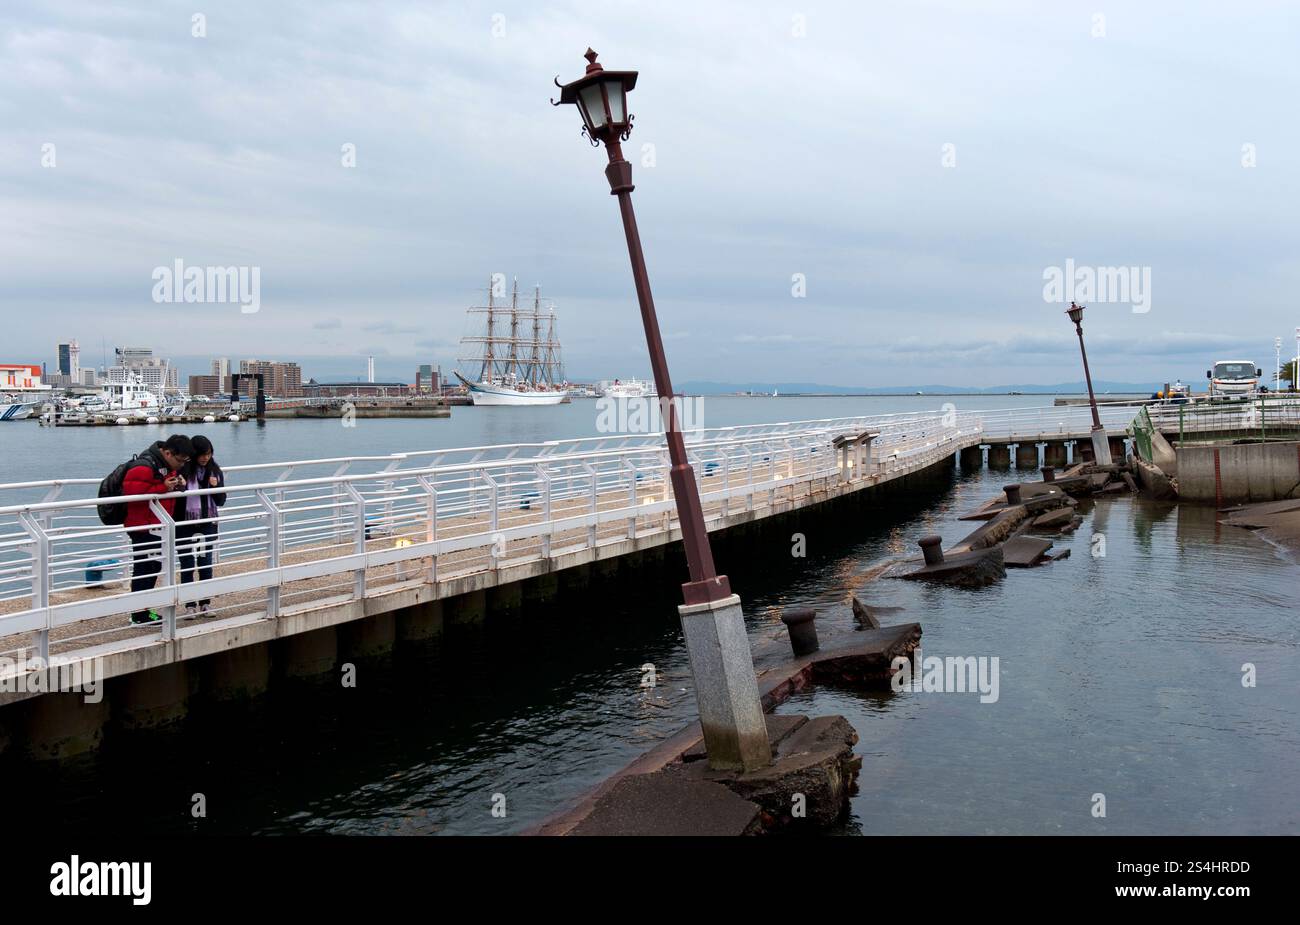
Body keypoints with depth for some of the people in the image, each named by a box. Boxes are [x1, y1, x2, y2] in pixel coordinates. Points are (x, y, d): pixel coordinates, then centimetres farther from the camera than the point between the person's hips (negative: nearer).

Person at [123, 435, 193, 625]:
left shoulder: (168, 464, 8)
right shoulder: (145, 466, -22)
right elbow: (131, 490, -28)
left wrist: (177, 484, 0)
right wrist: (163, 487, -28)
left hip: (155, 525, 10)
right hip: (142, 526, -10)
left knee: (153, 566, 14)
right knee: (144, 569, -5)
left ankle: (142, 611, 23)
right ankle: (139, 616, 1)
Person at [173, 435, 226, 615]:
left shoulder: (215, 470, 2)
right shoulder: (182, 470, -11)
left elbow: (221, 501, 7)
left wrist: (216, 486, -12)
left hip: (208, 524, 3)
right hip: (185, 525, -3)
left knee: (206, 565, 5)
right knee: (187, 566, 4)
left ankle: (205, 603, 14)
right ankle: (190, 605, 11)